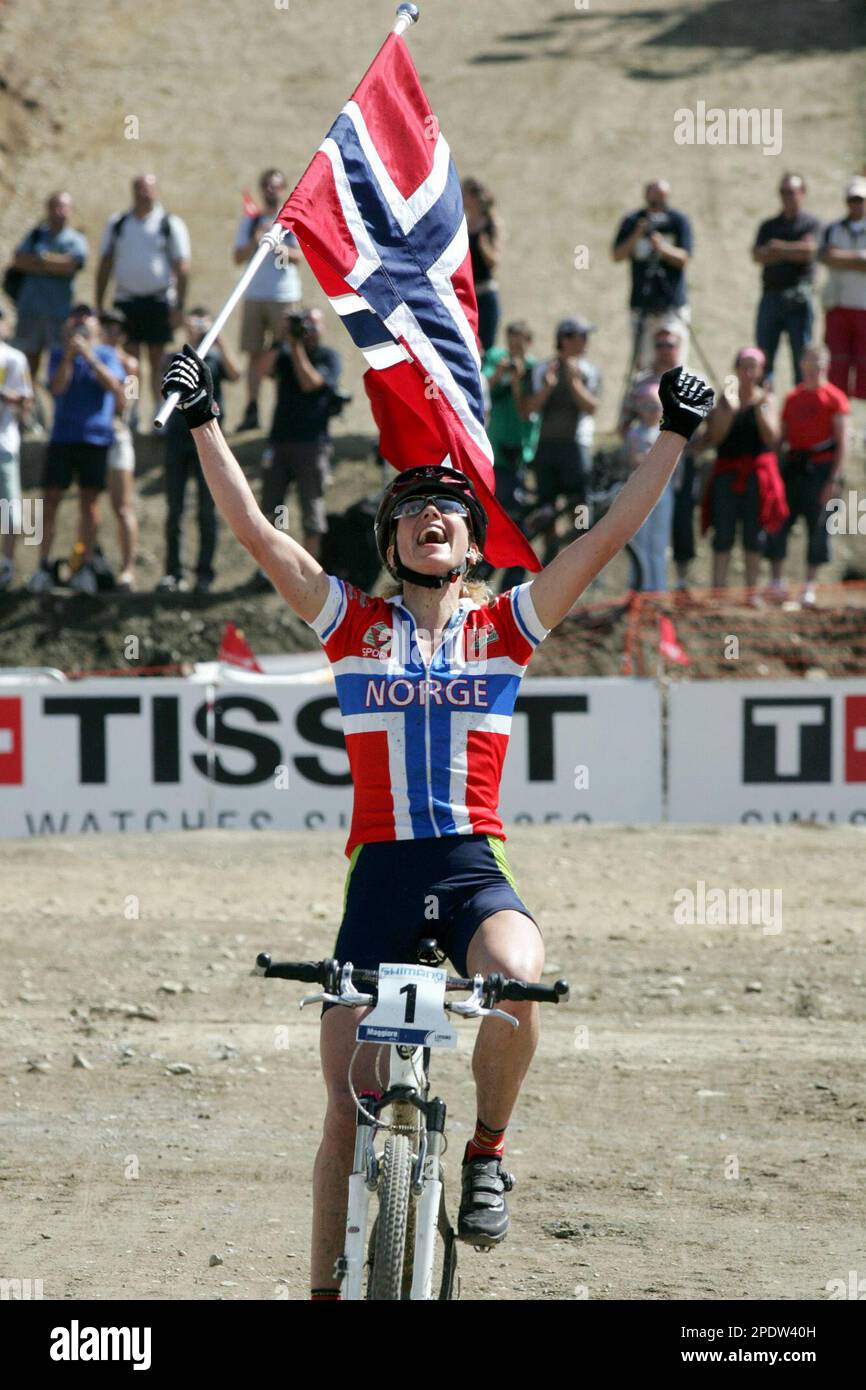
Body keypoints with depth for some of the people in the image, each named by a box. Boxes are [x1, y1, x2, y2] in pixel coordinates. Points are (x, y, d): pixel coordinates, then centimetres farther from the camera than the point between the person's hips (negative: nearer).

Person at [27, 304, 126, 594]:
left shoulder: (107, 355, 4)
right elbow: (57, 386, -7)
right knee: (52, 499, -1)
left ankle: (86, 567, 8)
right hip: (62, 437, 1)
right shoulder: (58, 355, 8)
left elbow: (113, 385, -12)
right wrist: (69, 356, -18)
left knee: (89, 501, 2)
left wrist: (89, 357, -19)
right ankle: (43, 567, 2)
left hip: (95, 437, -1)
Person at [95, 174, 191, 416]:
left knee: (157, 360, 1)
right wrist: (99, 304, 6)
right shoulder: (117, 224, 9)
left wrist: (179, 307, -8)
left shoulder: (170, 225, 1)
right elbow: (105, 264, 12)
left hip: (159, 301, -2)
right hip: (126, 300, 2)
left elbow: (182, 268, -1)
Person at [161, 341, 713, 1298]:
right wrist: (204, 425, -1)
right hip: (379, 874, 1)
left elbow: (609, 537, 5)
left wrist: (674, 435, 0)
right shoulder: (354, 625, 9)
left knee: (515, 978, -34)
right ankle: (326, 1287, 7)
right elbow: (253, 530, 4)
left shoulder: (506, 626, 9)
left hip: (473, 867, -1)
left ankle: (488, 1149, -7)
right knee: (348, 1103, -3)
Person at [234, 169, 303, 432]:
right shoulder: (250, 221, 12)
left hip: (284, 295, -3)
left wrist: (284, 249, -27)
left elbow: (299, 256, -6)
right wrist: (256, 242, -12)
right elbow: (238, 257, 6)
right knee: (255, 353, 1)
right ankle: (252, 409, 1)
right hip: (254, 294, 3)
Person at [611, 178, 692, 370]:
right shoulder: (632, 222, 6)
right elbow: (617, 255, -1)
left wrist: (662, 247, -23)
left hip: (672, 304, -2)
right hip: (642, 302, 2)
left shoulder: (679, 221, 0)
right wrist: (637, 236, -16)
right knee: (642, 363, 3)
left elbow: (683, 259, -5)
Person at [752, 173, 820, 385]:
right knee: (763, 357, 1)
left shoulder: (811, 223, 5)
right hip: (771, 295, 4)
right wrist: (791, 252, -10)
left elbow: (809, 249, -13)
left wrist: (778, 248, -5)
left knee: (801, 355, -3)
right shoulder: (769, 226, 16)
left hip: (798, 300, -4)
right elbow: (757, 255, 1)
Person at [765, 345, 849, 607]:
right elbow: (781, 435, 18)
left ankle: (810, 586, 6)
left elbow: (842, 442, -6)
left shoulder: (834, 398, -1)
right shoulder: (792, 397, 14)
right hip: (793, 465, 4)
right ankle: (776, 580, 7)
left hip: (820, 467, -4)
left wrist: (834, 479, -13)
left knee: (818, 526, -1)